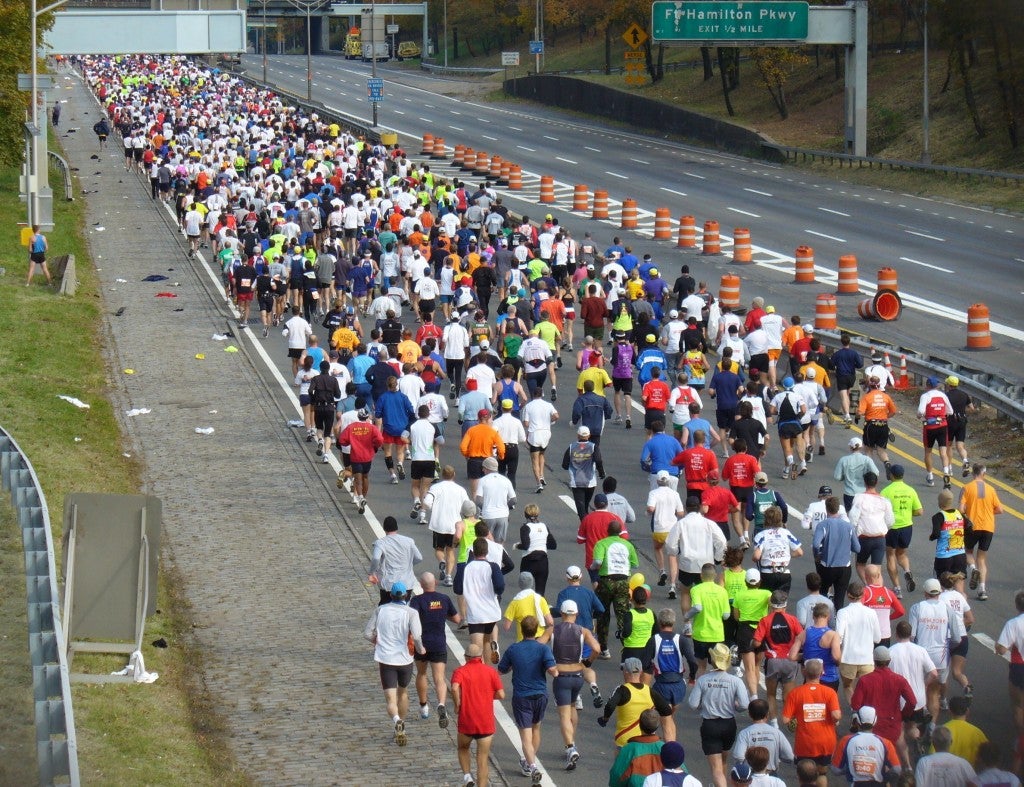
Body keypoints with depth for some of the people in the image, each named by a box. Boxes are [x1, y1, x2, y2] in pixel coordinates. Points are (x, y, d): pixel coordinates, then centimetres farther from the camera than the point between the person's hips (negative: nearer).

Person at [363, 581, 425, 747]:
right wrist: (420, 649, 0)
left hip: (385, 659, 0)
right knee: (403, 692, 25)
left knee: (391, 698, -3)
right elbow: (416, 636, -20)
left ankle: (397, 720, -33)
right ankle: (401, 728, 34)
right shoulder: (411, 613, -7)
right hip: (405, 659, 0)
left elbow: (368, 633, 4)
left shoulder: (380, 610, 0)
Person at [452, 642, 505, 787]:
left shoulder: (460, 672, -3)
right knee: (483, 759, 5)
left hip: (466, 721, 0)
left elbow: (455, 688, -24)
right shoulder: (491, 671, 1)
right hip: (486, 723, 0)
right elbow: (501, 695, -4)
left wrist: (457, 705, -9)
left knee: (463, 748, 26)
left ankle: (467, 775, 8)